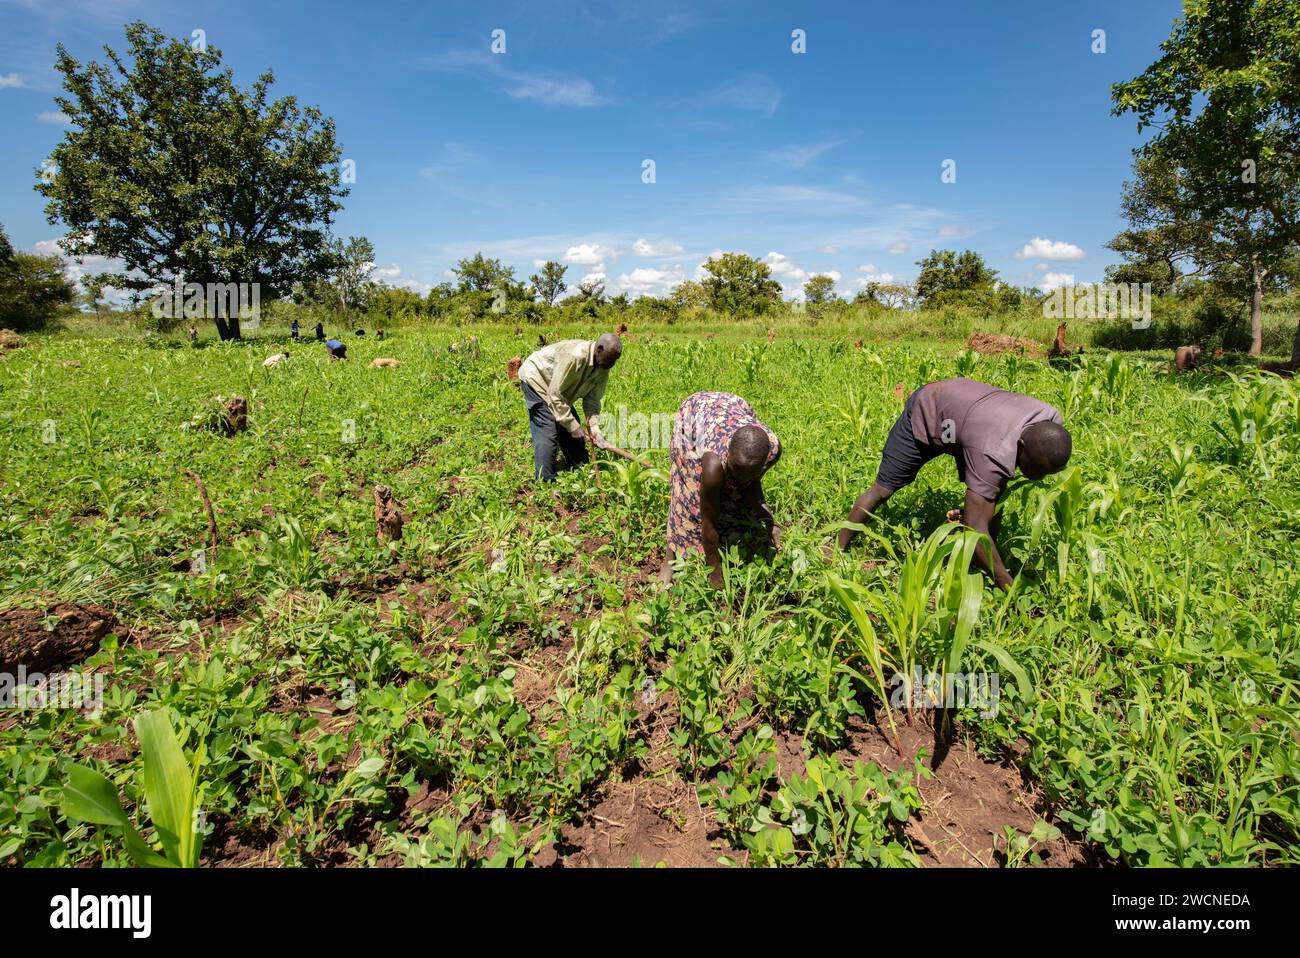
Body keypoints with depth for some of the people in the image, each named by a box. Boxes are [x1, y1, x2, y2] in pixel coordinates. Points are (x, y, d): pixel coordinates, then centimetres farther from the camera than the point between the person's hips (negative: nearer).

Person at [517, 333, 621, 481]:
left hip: (558, 388, 8)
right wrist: (573, 426, -29)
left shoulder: (603, 368, -11)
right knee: (548, 431, -17)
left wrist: (594, 428, -23)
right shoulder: (575, 356, -37)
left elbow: (592, 399, -8)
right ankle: (545, 481, -13)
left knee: (571, 426, 8)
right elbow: (555, 394, -33)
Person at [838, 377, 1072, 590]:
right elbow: (975, 528, -43)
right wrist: (1008, 585, -38)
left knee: (995, 493, -9)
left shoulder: (1051, 421, -23)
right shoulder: (994, 453, -44)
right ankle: (839, 550, 11)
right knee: (883, 488, -2)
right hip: (925, 414, -6)